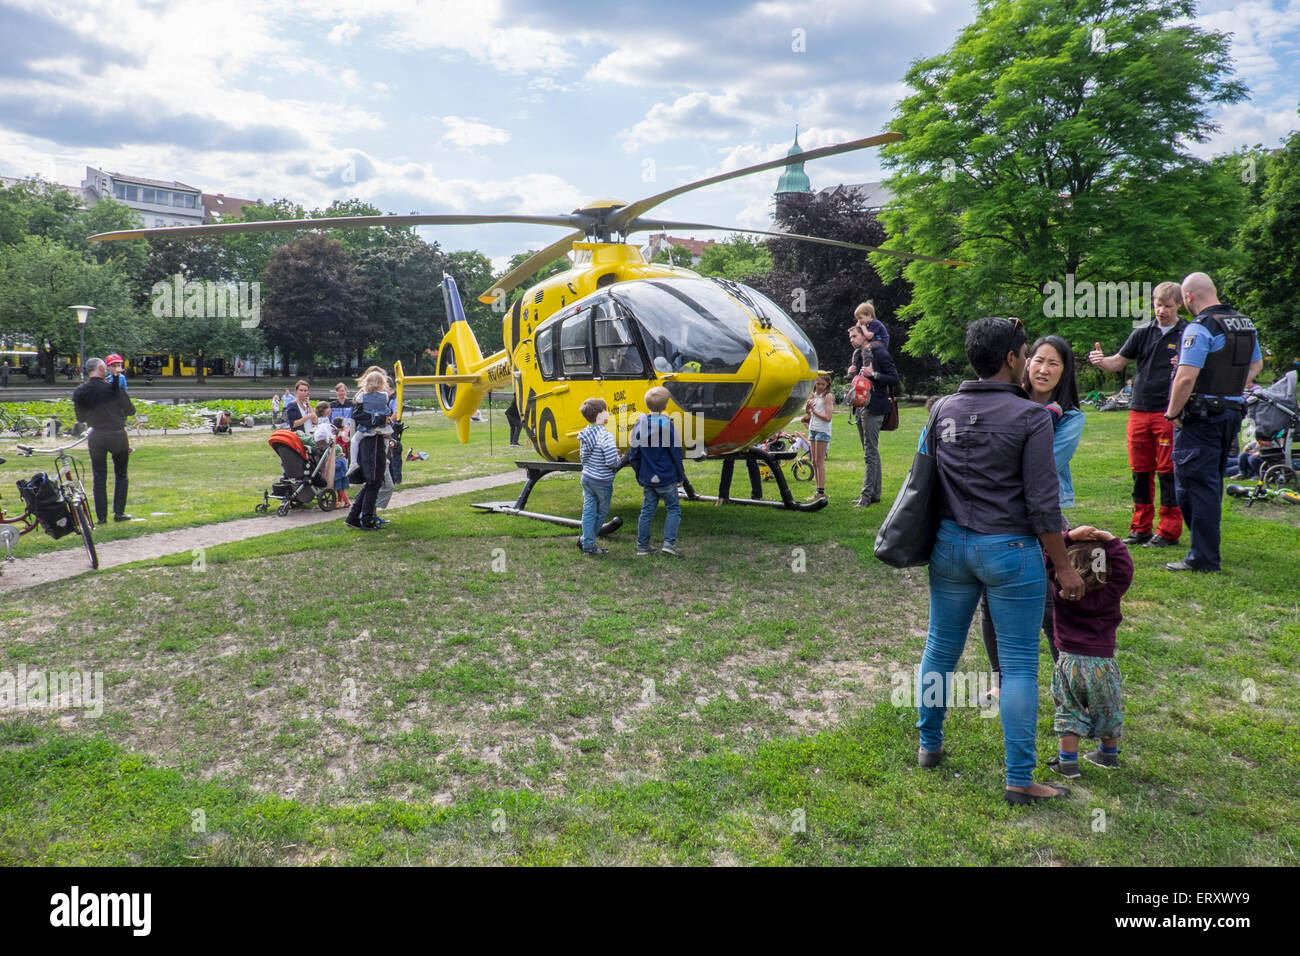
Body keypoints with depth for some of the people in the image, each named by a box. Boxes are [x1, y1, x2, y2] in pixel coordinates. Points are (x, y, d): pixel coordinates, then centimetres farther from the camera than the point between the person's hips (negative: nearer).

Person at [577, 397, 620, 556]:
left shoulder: (585, 433, 1)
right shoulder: (605, 435, -24)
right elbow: (612, 462, -27)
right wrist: (618, 459, -5)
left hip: (586, 477, 7)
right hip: (602, 481, -6)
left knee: (588, 511, 11)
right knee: (602, 512, 14)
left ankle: (588, 544, 13)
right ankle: (586, 540, 21)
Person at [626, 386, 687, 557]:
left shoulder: (639, 425, 0)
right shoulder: (667, 425, -15)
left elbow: (633, 454, 6)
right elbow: (676, 453, -9)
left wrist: (640, 474, 18)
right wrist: (680, 476, 2)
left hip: (647, 478, 5)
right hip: (666, 478, -5)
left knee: (647, 510, 12)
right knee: (673, 509, 7)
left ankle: (642, 546, 16)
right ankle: (669, 543, -4)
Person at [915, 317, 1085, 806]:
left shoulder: (943, 409, 2)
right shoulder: (1031, 418, -13)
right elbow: (1043, 503, -13)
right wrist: (1063, 566, -5)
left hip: (950, 544, 5)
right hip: (1009, 548, -5)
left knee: (940, 648, 17)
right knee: (1019, 665, 4)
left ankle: (929, 745, 32)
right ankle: (1019, 780, 10)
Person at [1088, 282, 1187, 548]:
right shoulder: (1142, 333, 11)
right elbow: (1118, 362, 11)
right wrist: (1101, 360, -10)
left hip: (1170, 413, -4)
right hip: (1140, 410, 4)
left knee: (1168, 472, -2)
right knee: (1140, 471, 8)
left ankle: (1169, 531, 6)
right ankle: (1141, 528, 17)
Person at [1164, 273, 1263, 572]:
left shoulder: (1200, 328, -17)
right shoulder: (1245, 324, 11)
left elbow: (1186, 378, -24)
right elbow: (1257, 364, 26)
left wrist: (1172, 414, -13)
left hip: (1201, 416, -9)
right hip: (1233, 412, 9)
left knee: (1194, 483, -3)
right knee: (1213, 481, 20)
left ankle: (1203, 557, -2)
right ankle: (1209, 544, 31)